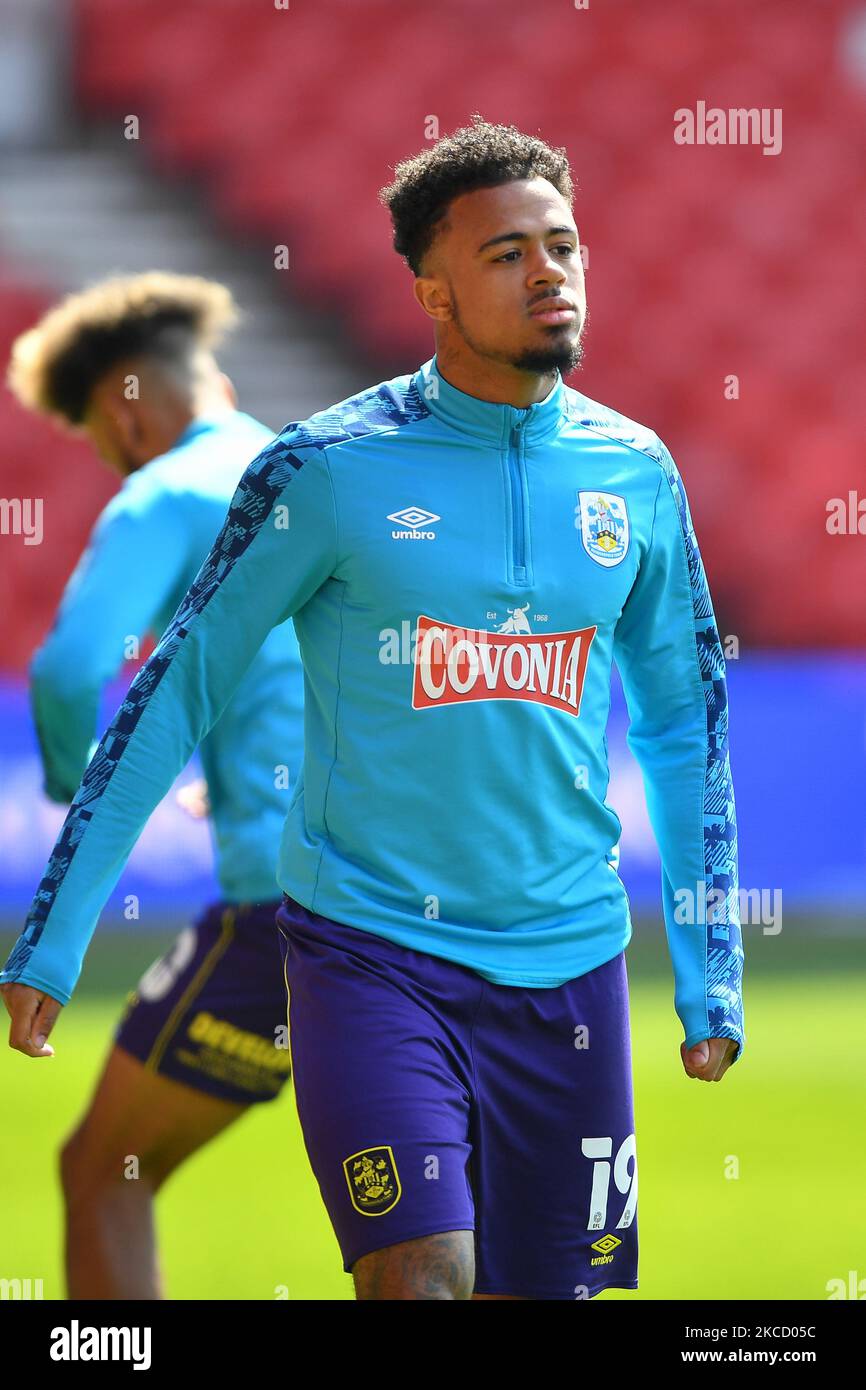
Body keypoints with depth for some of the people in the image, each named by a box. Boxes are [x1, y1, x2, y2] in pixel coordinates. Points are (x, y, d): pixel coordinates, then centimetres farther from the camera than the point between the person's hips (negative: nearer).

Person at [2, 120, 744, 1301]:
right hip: (368, 948, -4)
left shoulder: (635, 475, 5)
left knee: (540, 1288, 7)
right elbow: (176, 692, 0)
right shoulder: (328, 470, -6)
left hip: (567, 964, 4)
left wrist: (710, 974, 14)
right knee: (421, 1276, -19)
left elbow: (684, 725, 16)